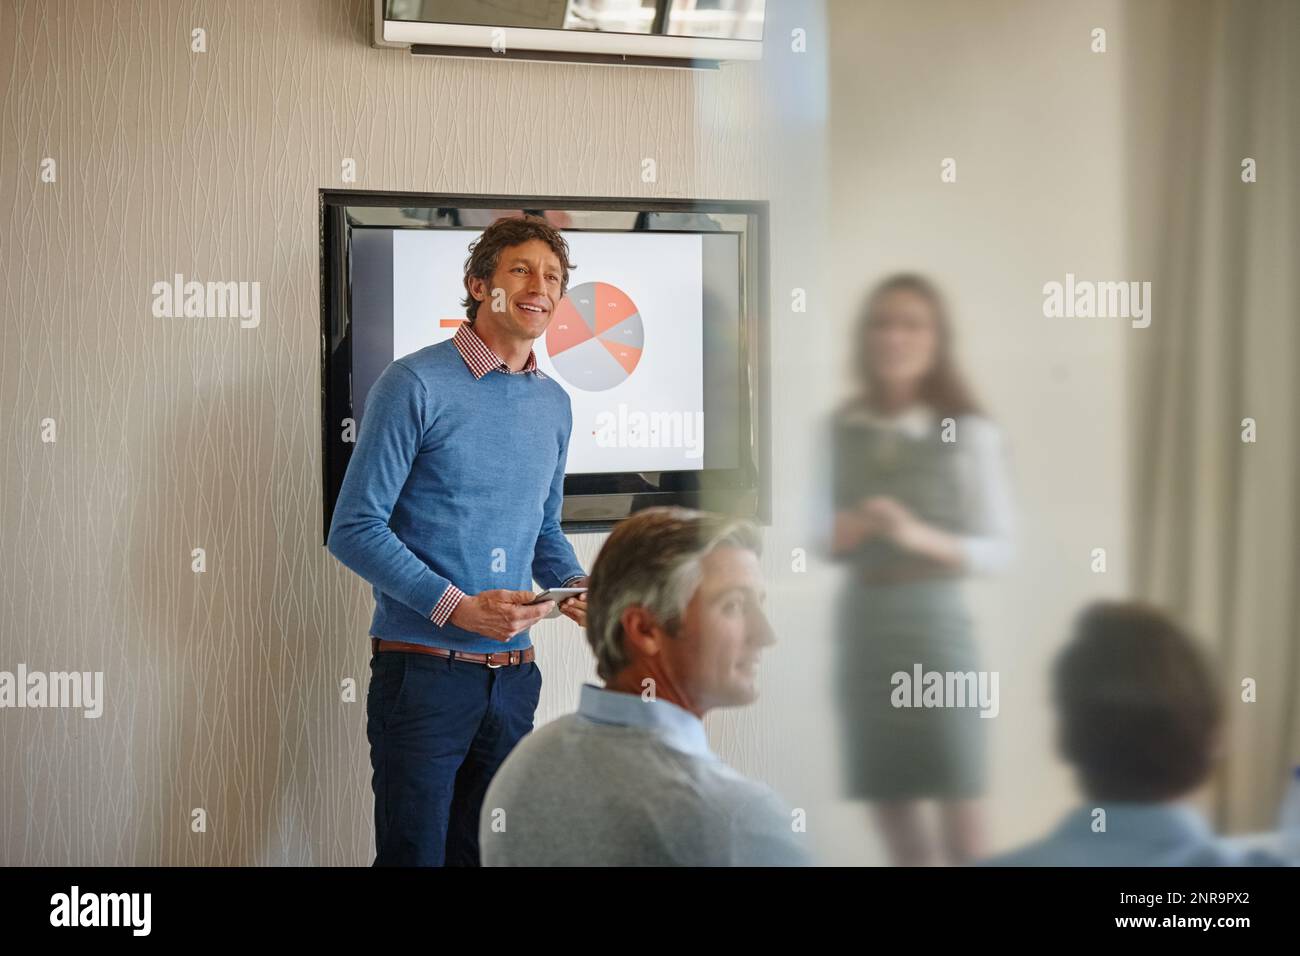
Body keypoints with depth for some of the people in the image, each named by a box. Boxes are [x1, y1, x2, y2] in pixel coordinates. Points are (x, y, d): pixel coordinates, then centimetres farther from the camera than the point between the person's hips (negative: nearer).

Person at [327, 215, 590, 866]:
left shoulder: (554, 404, 11)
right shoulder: (416, 385, -9)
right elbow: (354, 529, -13)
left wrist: (575, 586, 0)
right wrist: (457, 608, -20)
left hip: (513, 676, 6)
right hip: (423, 670, -6)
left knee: (483, 850, 16)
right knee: (413, 854, 0)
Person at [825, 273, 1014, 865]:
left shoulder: (967, 433, -6)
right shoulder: (842, 430, 6)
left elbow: (997, 550, -6)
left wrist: (920, 537, -21)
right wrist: (842, 535, -9)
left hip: (934, 618, -4)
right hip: (862, 621, 4)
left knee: (958, 806, 0)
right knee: (888, 806, 12)